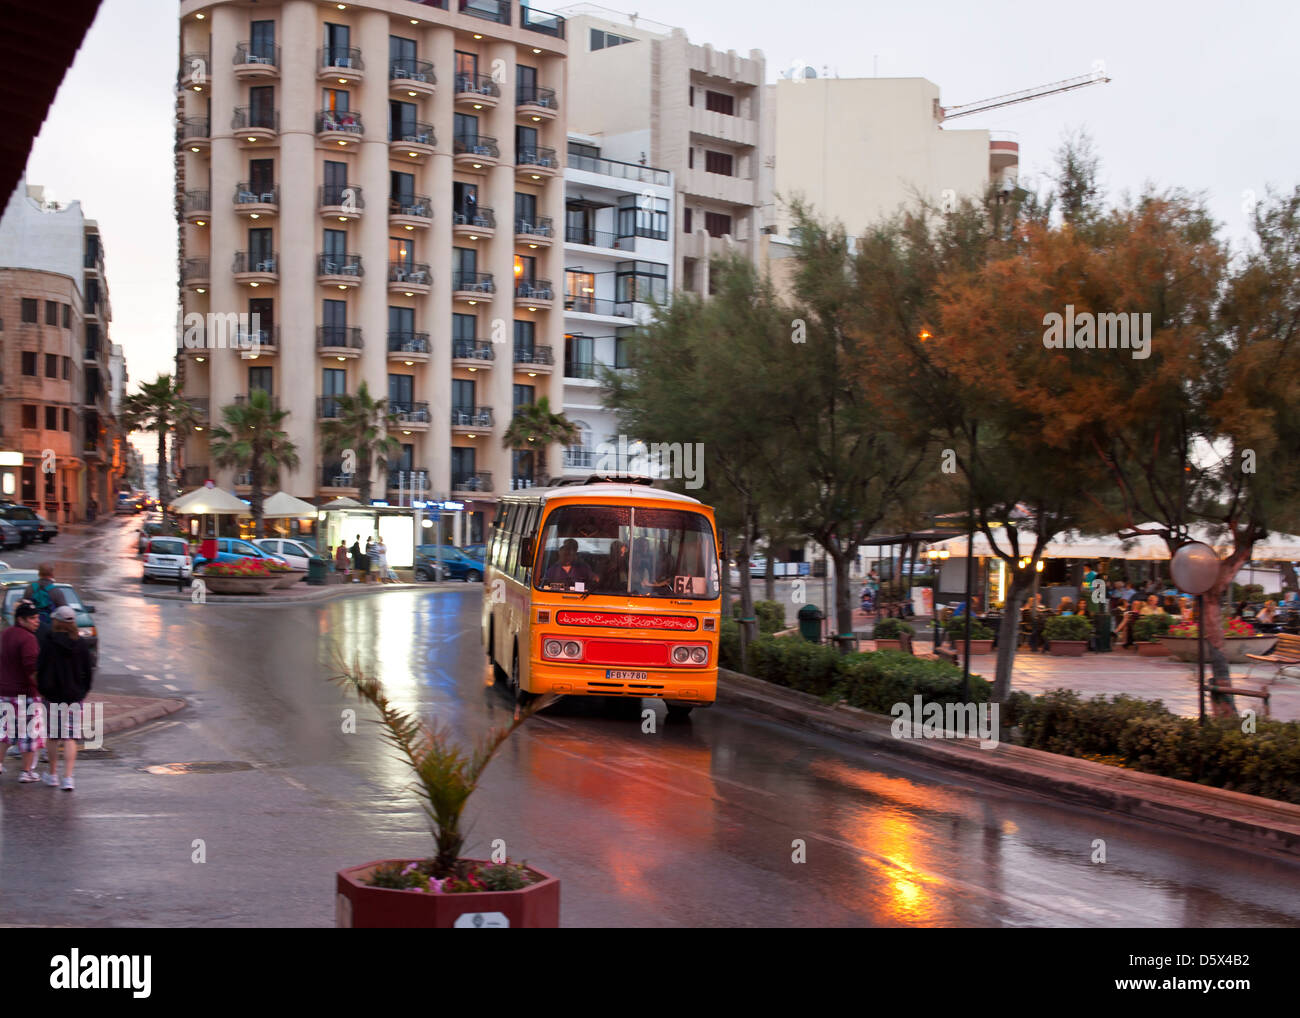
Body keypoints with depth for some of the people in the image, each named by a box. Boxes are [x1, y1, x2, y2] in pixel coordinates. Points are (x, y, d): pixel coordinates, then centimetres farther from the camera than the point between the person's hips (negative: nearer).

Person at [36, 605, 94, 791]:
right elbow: (88, 672, 5)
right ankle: (68, 777, -4)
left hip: (54, 696, -2)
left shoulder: (49, 643, -10)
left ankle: (52, 775, 23)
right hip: (75, 697, 2)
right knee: (70, 739, 4)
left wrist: (42, 691, 3)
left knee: (53, 738, 12)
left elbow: (41, 669, -8)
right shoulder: (81, 644, 1)